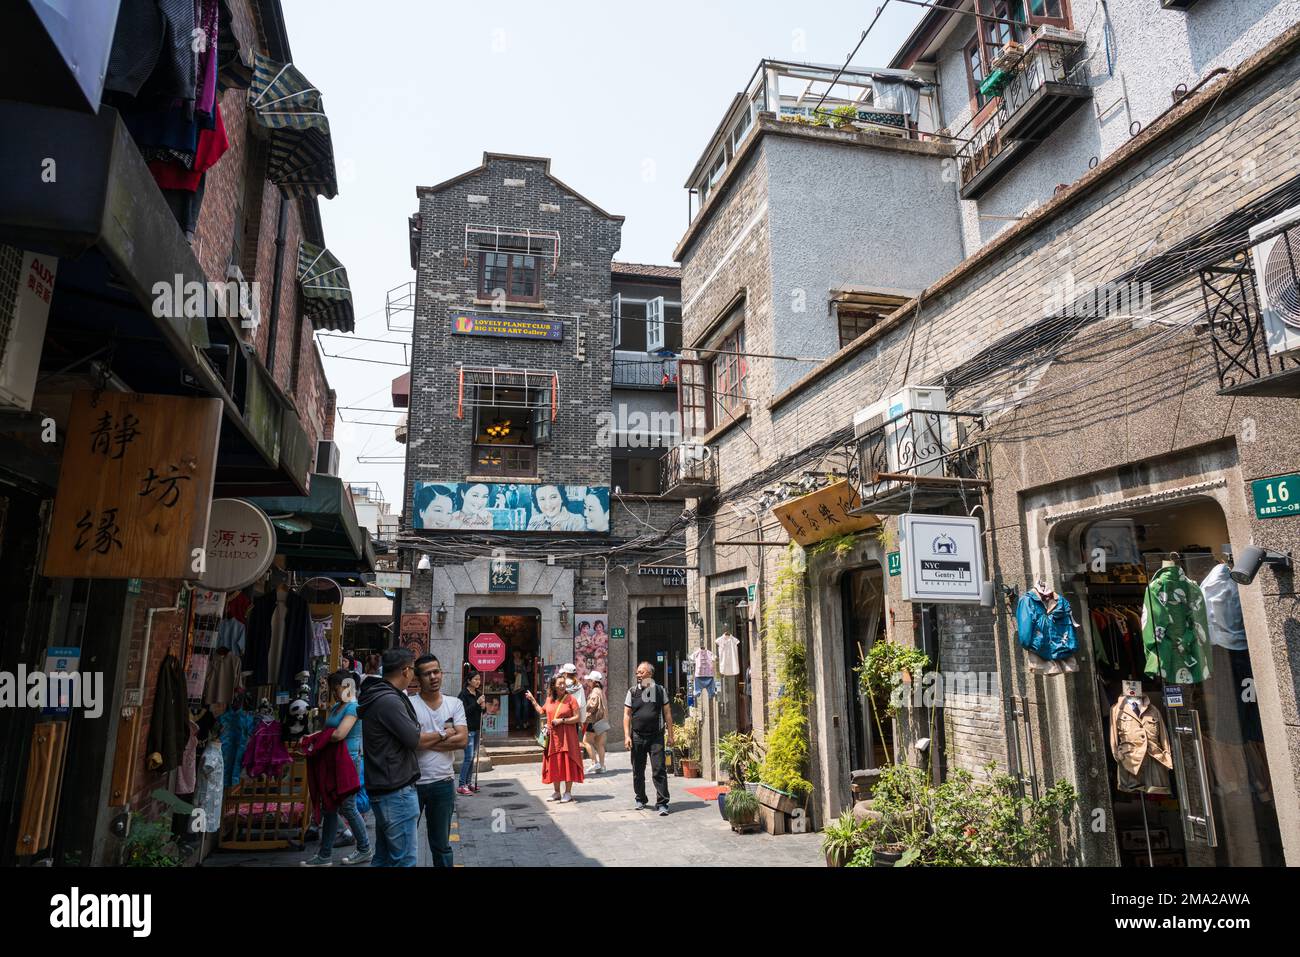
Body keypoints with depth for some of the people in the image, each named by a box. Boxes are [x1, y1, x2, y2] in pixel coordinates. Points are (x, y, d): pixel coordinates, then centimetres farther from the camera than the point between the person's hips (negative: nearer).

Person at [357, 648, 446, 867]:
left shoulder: (378, 697, 12)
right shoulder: (389, 701, -20)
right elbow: (415, 740, -16)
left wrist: (432, 737, 7)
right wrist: (442, 733, -1)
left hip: (383, 789, 10)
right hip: (397, 791, -10)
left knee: (383, 857, 18)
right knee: (404, 860, -3)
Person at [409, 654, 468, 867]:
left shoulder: (455, 704, 3)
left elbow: (462, 740, -8)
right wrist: (445, 735, -11)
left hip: (443, 783, 2)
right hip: (412, 783, -2)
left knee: (441, 845, 16)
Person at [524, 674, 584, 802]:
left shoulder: (571, 699, -8)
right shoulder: (549, 699, 8)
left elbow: (578, 717, -12)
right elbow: (542, 712, 24)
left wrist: (562, 720, -17)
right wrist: (532, 700, 22)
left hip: (566, 737, -5)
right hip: (552, 737, 5)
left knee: (567, 764, -2)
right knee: (554, 764, 9)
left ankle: (568, 793, 7)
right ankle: (557, 793, 21)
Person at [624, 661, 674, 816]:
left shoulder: (660, 690, 4)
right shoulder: (632, 691, 5)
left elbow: (667, 713, 7)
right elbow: (627, 715, 4)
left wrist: (670, 734, 2)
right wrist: (627, 736, -5)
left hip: (656, 737, -2)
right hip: (637, 737, 2)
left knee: (659, 770, -7)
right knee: (638, 771, 11)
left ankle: (662, 803, -1)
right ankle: (640, 800, 29)